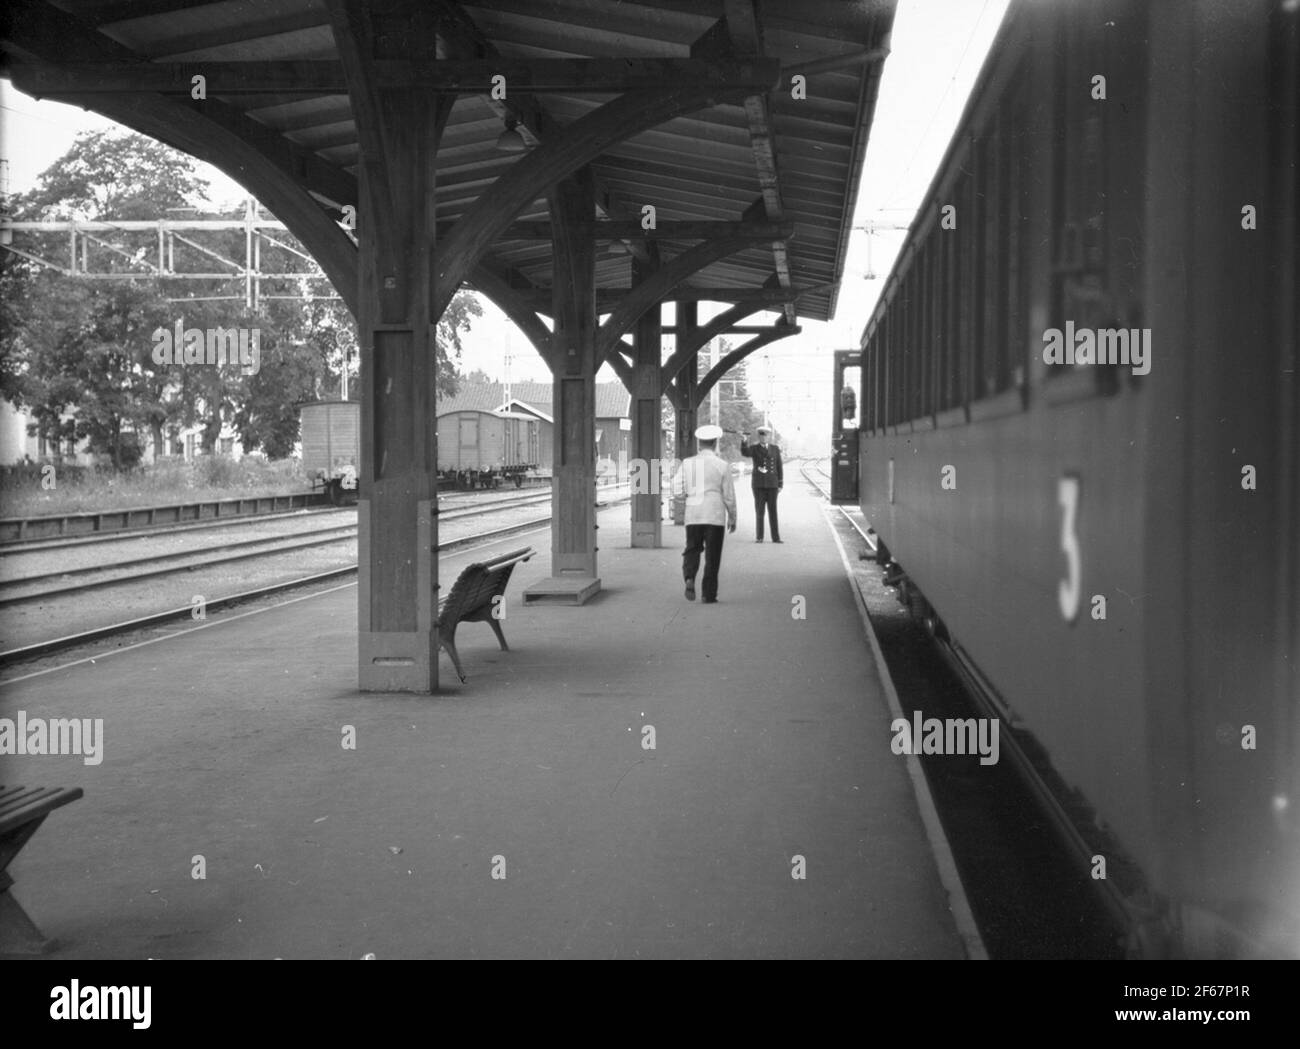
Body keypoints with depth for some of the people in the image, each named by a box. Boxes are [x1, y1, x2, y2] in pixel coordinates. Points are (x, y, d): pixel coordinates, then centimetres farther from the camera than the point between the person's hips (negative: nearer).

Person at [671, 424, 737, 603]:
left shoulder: (687, 464, 1)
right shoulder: (723, 465, -4)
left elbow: (678, 492, -2)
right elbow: (729, 496, -1)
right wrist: (732, 518, 11)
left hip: (693, 516, 2)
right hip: (715, 516, -2)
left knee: (692, 550, 13)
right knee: (712, 556, 6)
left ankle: (689, 578, -14)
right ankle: (709, 594, 6)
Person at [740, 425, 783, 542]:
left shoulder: (775, 449, 8)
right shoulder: (753, 448, 2)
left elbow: (779, 467, 9)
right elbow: (745, 453, -21)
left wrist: (780, 484, 2)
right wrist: (744, 442, -41)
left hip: (772, 485, 1)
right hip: (758, 485, -1)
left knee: (773, 512, 2)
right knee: (759, 512, -1)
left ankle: (776, 537, 4)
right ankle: (759, 537, 4)